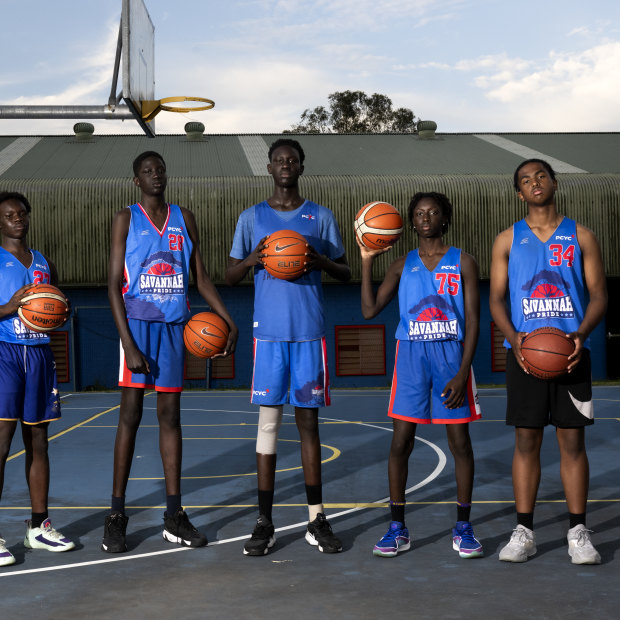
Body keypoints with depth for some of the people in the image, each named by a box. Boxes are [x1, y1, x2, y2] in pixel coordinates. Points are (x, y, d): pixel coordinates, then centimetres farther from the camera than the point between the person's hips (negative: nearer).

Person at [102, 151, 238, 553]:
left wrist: (229, 320, 3)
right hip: (137, 322, -3)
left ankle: (174, 516, 9)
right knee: (131, 415, -4)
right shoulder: (126, 219, 1)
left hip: (174, 326, 4)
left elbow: (201, 278, 15)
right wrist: (129, 344, -15)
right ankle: (117, 516, 3)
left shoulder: (184, 219, 12)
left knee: (170, 415, 6)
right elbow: (114, 286, -5)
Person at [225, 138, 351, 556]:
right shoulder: (251, 218, 9)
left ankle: (317, 520, 11)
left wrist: (321, 260, -10)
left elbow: (345, 272, 11)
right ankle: (265, 523, 4)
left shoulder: (321, 217, 9)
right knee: (269, 421, -1)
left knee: (308, 421, 4)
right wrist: (251, 260, -10)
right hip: (269, 333, 0)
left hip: (310, 333, 0)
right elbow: (230, 275, 11)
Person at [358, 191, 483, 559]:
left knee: (460, 441, 0)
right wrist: (367, 261, 0)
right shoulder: (403, 266, 12)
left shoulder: (463, 263, 4)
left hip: (451, 353, -2)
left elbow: (472, 321, -1)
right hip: (411, 353, 2)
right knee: (401, 441, -1)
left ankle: (463, 528, 11)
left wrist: (462, 372, -11)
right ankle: (398, 529, 8)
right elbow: (370, 310, 5)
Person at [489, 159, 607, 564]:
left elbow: (599, 294, 4)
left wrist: (581, 334, -14)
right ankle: (524, 532, 8)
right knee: (527, 441, 1)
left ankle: (578, 532, 8)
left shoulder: (580, 237, 7)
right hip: (525, 351, 0)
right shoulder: (508, 240, 9)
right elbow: (496, 299, 5)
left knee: (573, 440, 1)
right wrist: (514, 339, -13)